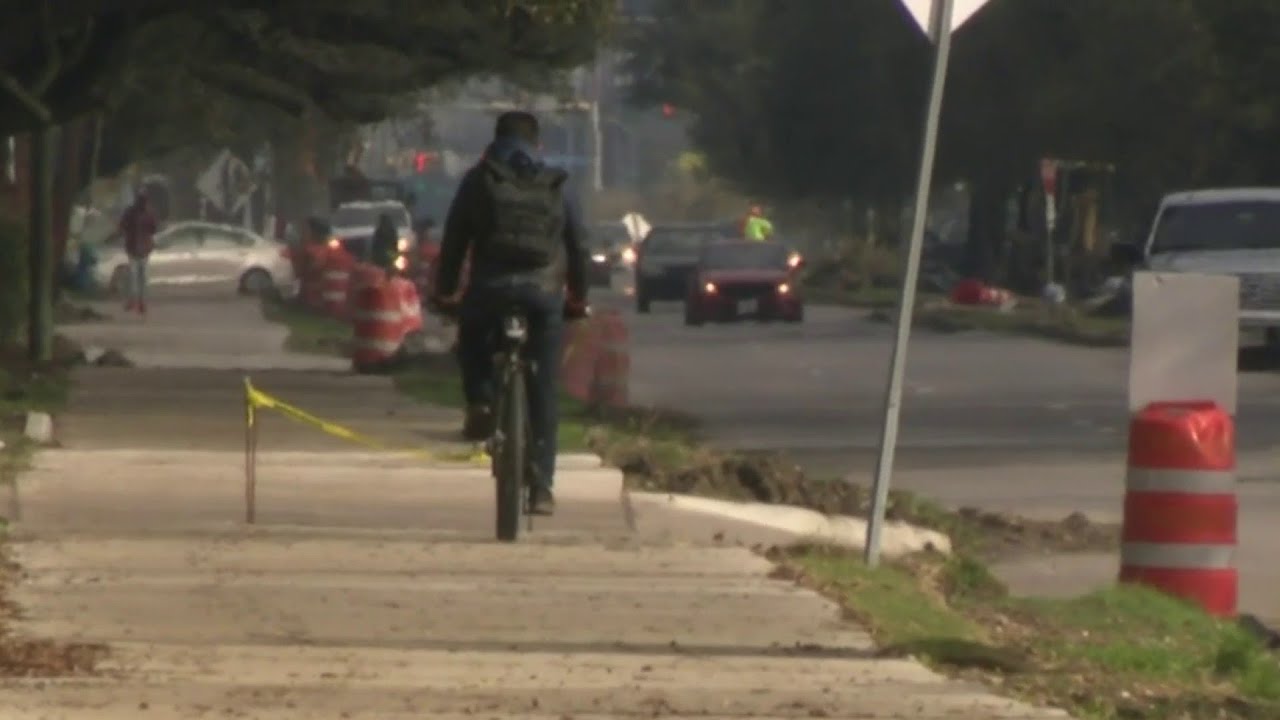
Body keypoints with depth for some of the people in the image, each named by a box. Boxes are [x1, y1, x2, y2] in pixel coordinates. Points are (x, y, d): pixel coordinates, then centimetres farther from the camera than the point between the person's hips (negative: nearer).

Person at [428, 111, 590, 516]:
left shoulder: (478, 181, 12)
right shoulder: (554, 186, 18)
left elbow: (454, 239, 10)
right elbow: (578, 244, 21)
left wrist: (443, 292, 19)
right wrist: (578, 297, 33)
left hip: (491, 287, -1)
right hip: (544, 292, 1)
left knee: (472, 342, 29)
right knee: (543, 392, 6)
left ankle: (480, 400, 0)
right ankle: (541, 486, 2)